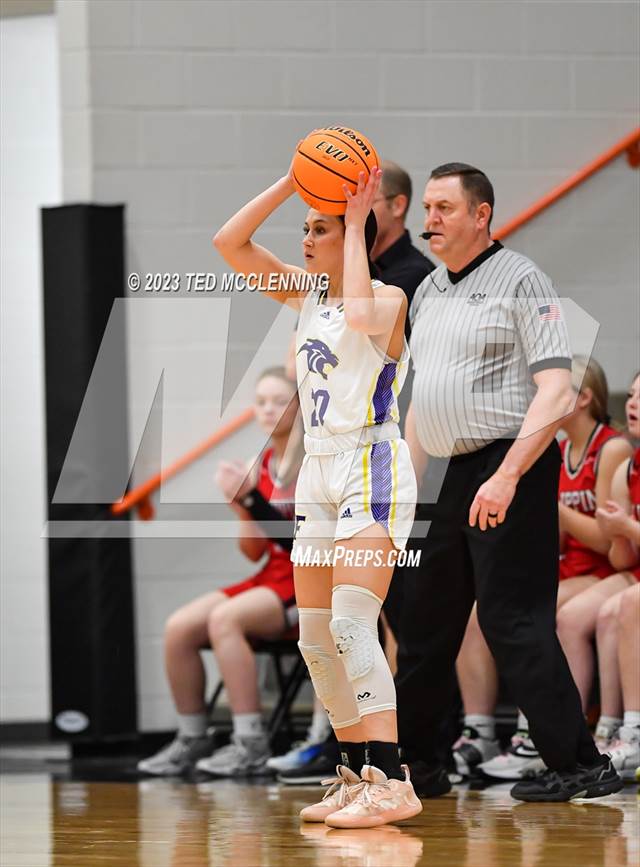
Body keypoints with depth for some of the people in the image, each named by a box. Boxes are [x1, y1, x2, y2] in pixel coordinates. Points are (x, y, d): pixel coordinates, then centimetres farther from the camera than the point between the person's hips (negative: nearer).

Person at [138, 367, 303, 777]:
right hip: (271, 579, 7)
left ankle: (251, 743, -26)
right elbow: (253, 550, 10)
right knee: (179, 627, -8)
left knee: (224, 618, -29)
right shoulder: (259, 467, 10)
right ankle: (193, 739, 4)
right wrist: (241, 502, -7)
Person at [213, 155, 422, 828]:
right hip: (319, 471, 8)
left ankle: (391, 781, -26)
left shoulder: (388, 297, -6)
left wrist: (356, 224, -18)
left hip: (372, 467, -8)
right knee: (315, 637, 6)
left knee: (350, 624, -21)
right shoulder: (305, 295, 13)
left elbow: (363, 315, -31)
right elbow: (230, 243, 7)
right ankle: (356, 774, 14)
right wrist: (290, 184, 0)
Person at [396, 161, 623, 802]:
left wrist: (507, 476, -22)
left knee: (512, 618, -12)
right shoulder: (428, 293, 17)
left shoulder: (519, 281, -7)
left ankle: (579, 765, -10)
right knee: (427, 616, 12)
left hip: (509, 470, -8)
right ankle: (416, 762, 22)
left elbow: (555, 393, -15)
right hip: (451, 474, 8)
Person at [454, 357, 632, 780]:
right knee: (476, 614, -12)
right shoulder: (557, 455, 14)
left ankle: (534, 739, -27)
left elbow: (607, 538, -15)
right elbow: (556, 540, 11)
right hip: (564, 573, 8)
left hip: (601, 576, -8)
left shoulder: (613, 450, -9)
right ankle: (478, 734, -16)